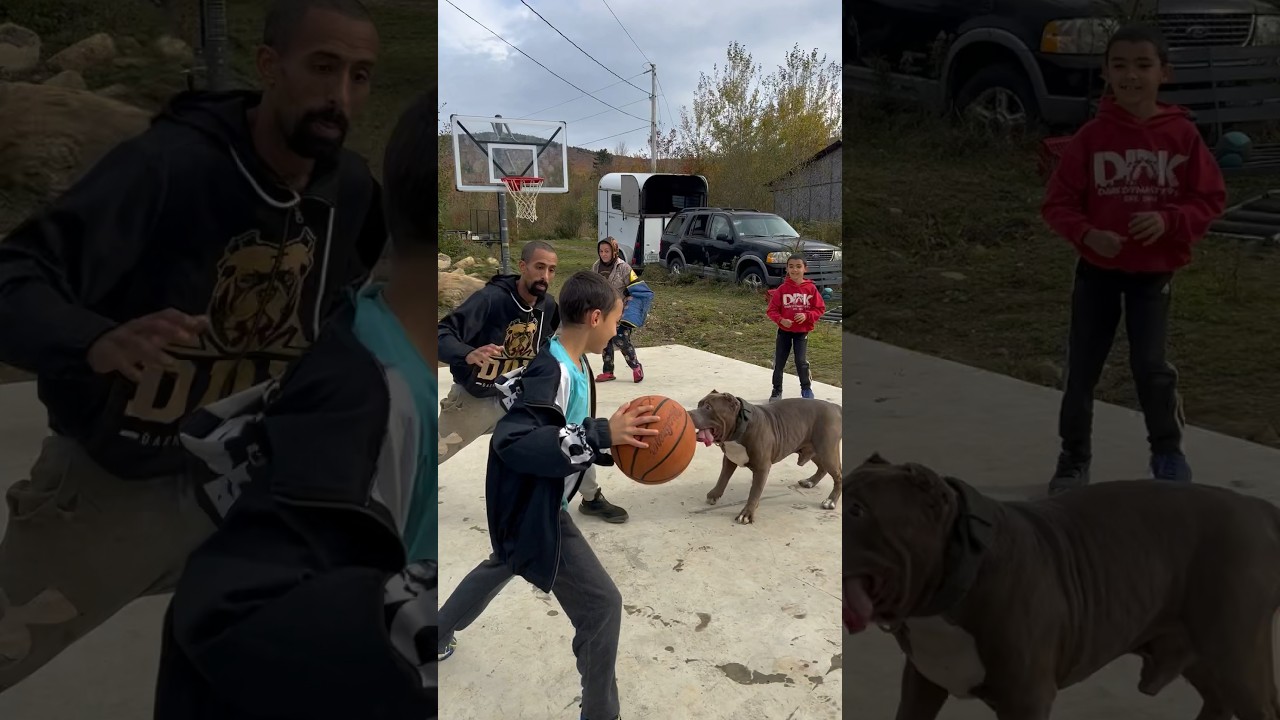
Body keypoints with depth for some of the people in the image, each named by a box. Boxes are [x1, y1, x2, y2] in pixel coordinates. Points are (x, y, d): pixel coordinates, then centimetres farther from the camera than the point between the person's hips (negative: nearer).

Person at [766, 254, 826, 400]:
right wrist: (781, 320, -22)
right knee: (779, 363, 6)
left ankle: (806, 388, 16)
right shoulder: (782, 289, -6)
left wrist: (807, 315, -18)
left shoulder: (811, 288, -5)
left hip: (802, 332, -1)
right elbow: (772, 310, -4)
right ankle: (777, 391, 22)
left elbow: (820, 308, -1)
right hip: (784, 331, 1)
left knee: (801, 361, -6)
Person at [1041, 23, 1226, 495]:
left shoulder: (1182, 135, -6)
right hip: (1097, 269, 1)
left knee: (1150, 364, -7)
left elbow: (1210, 199, -1)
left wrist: (1169, 220, -20)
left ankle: (1167, 452, 20)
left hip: (1154, 272, 0)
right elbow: (1058, 203, -6)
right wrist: (1087, 233, -24)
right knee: (1082, 370, 5)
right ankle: (1074, 459, 23)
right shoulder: (1092, 136, -8)